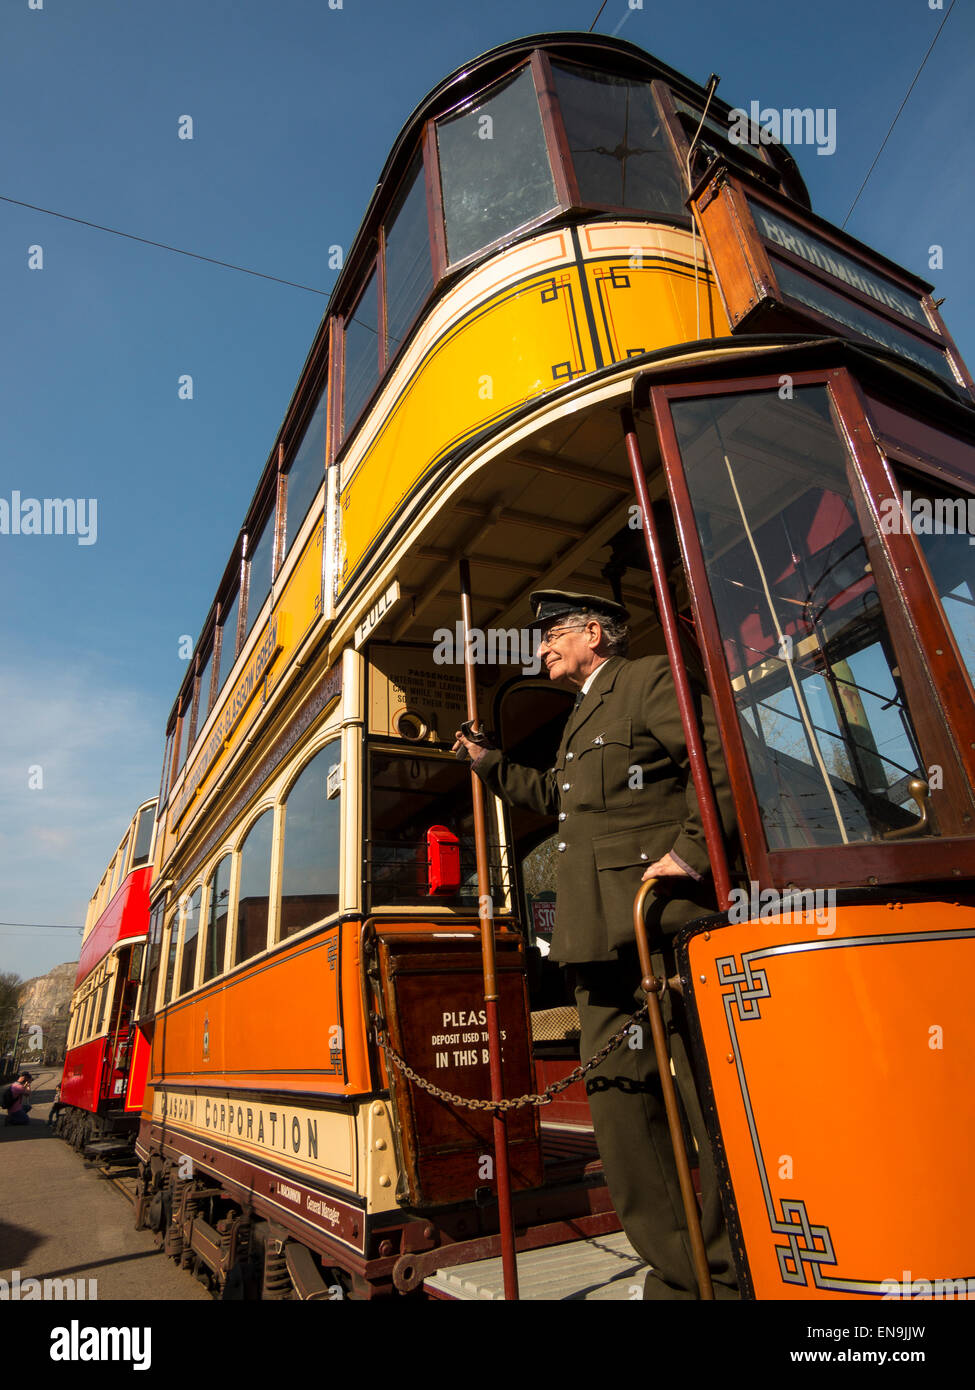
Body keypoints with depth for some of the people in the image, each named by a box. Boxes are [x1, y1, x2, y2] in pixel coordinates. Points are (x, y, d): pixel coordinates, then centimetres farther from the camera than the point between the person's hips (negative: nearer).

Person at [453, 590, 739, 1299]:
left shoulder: (649, 680, -2)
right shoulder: (582, 719, 25)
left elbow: (719, 754, -13)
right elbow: (556, 796, 33)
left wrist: (692, 850, -18)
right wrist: (489, 762, 30)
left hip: (661, 919, -9)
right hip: (601, 934, 9)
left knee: (705, 1083, 0)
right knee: (617, 1090, 10)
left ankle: (733, 1266, 17)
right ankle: (681, 1266, 23)